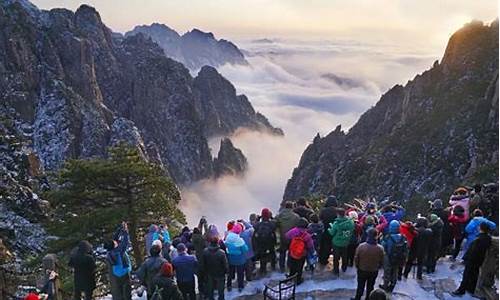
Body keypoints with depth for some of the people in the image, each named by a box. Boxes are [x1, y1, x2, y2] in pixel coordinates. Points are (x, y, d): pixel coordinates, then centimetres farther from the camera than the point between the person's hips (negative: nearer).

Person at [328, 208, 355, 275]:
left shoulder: (336, 223, -28)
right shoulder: (351, 222, -16)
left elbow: (332, 233, -17)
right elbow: (352, 230, -1)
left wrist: (331, 227, 3)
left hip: (337, 243, -4)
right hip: (346, 243, 4)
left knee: (336, 257, 15)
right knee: (344, 256, 25)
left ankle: (336, 271, 25)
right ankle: (344, 268, 43)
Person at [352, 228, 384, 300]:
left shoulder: (361, 246, -26)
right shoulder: (380, 248, -22)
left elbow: (356, 258, -13)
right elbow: (381, 262, -7)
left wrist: (357, 266, 8)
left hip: (362, 270, -1)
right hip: (374, 272, 1)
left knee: (360, 286, 19)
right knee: (370, 287, 21)